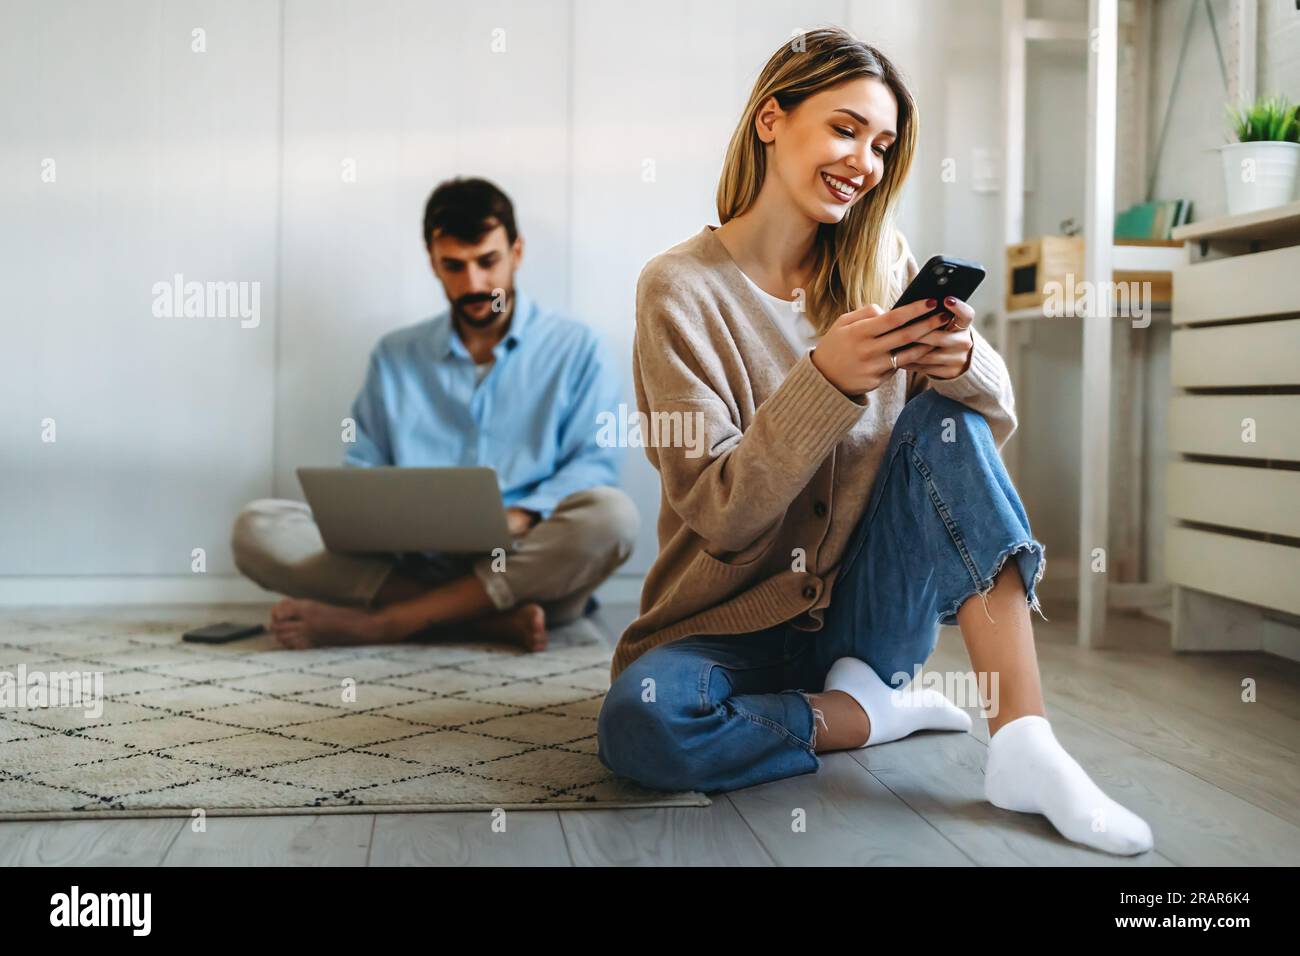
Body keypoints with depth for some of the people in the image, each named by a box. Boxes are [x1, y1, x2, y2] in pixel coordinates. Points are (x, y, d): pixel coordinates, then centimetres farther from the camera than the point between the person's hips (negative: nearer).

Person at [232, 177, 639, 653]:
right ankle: (492, 620, -29)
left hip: (529, 566, -2)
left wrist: (518, 519, -20)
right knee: (257, 527, -18)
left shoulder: (576, 347, 9)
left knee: (611, 515, -34)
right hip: (415, 563, 2)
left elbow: (595, 462, -1)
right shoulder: (395, 355, 18)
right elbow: (362, 473, 16)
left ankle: (383, 620, -30)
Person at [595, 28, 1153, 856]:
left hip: (864, 608, 4)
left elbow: (995, 420, -2)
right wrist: (824, 380, -31)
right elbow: (719, 515, -16)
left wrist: (964, 364, -26)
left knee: (947, 424, -21)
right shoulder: (683, 287, -10)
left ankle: (1025, 743, -27)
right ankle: (884, 710, -11)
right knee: (638, 723, -34)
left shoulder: (883, 262, 3)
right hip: (737, 625, -3)